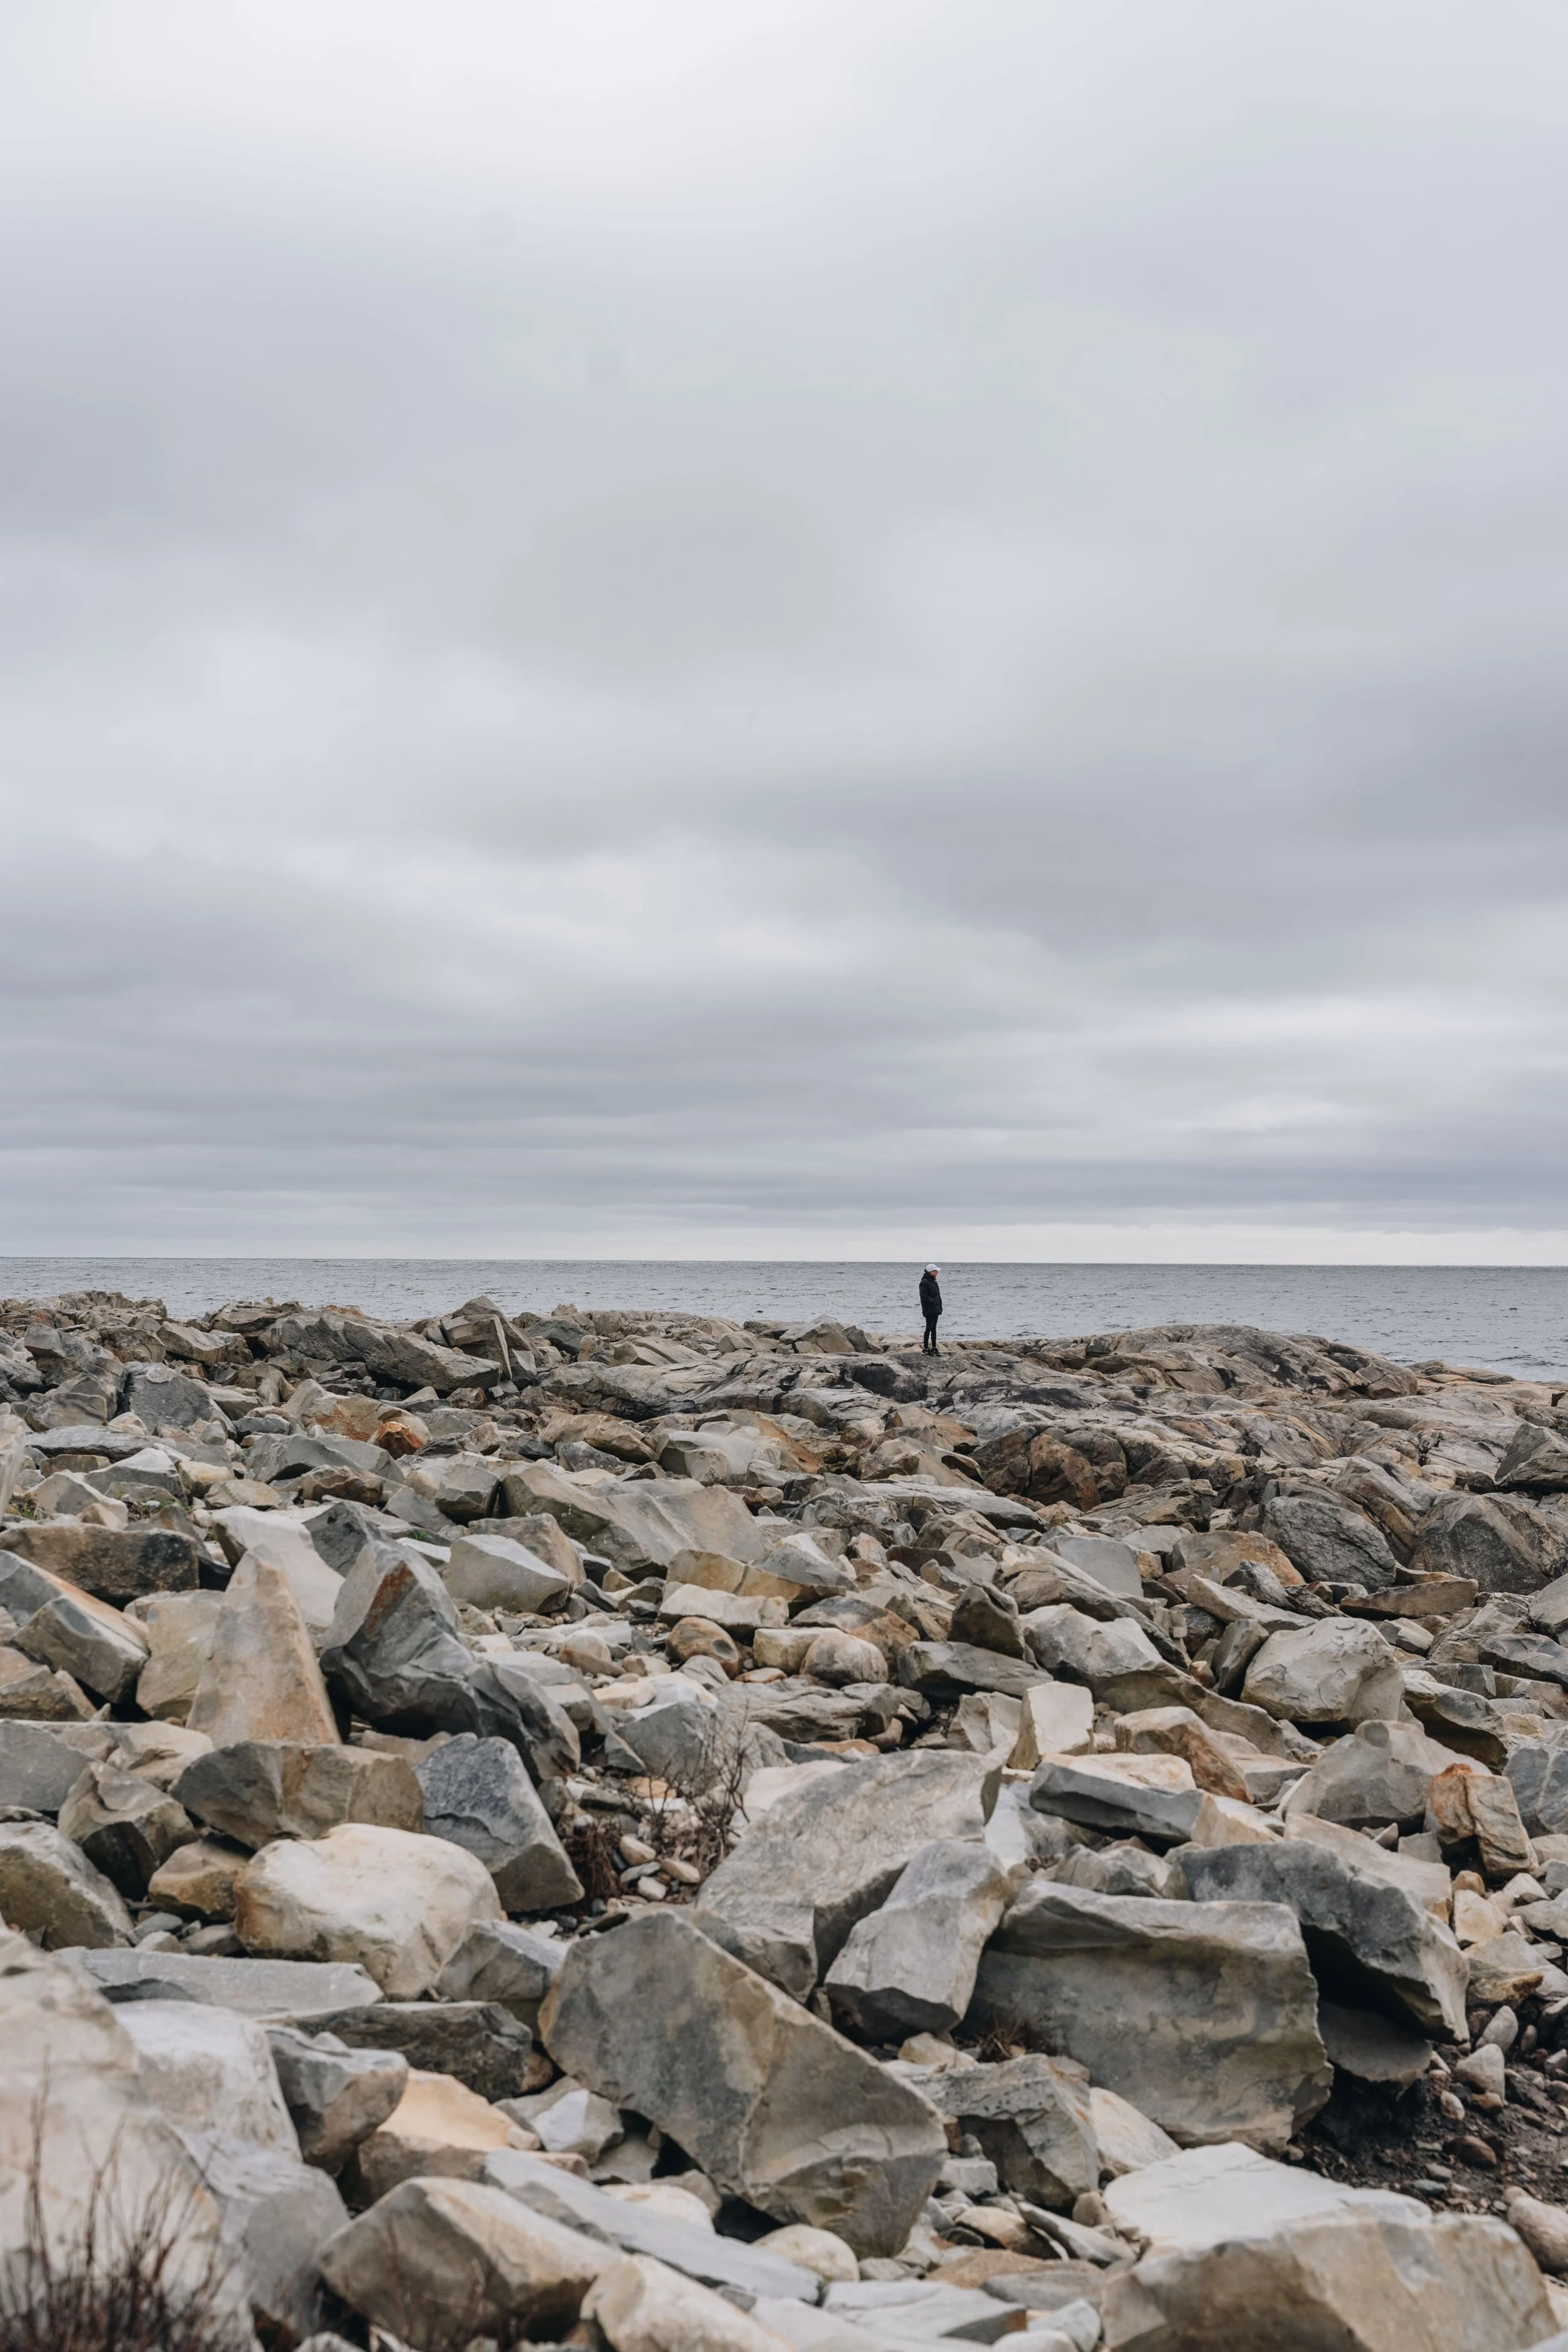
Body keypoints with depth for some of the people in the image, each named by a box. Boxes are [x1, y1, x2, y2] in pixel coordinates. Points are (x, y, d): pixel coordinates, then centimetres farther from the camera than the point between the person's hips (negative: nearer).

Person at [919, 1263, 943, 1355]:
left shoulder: (934, 1282, 15)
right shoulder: (924, 1283, -14)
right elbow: (924, 1297, -20)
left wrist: (939, 1305, 10)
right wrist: (933, 1302, -19)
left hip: (936, 1309, 9)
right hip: (929, 1310, -9)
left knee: (934, 1328, 12)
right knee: (929, 1328, -6)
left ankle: (934, 1348, 17)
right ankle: (925, 1348, 0)